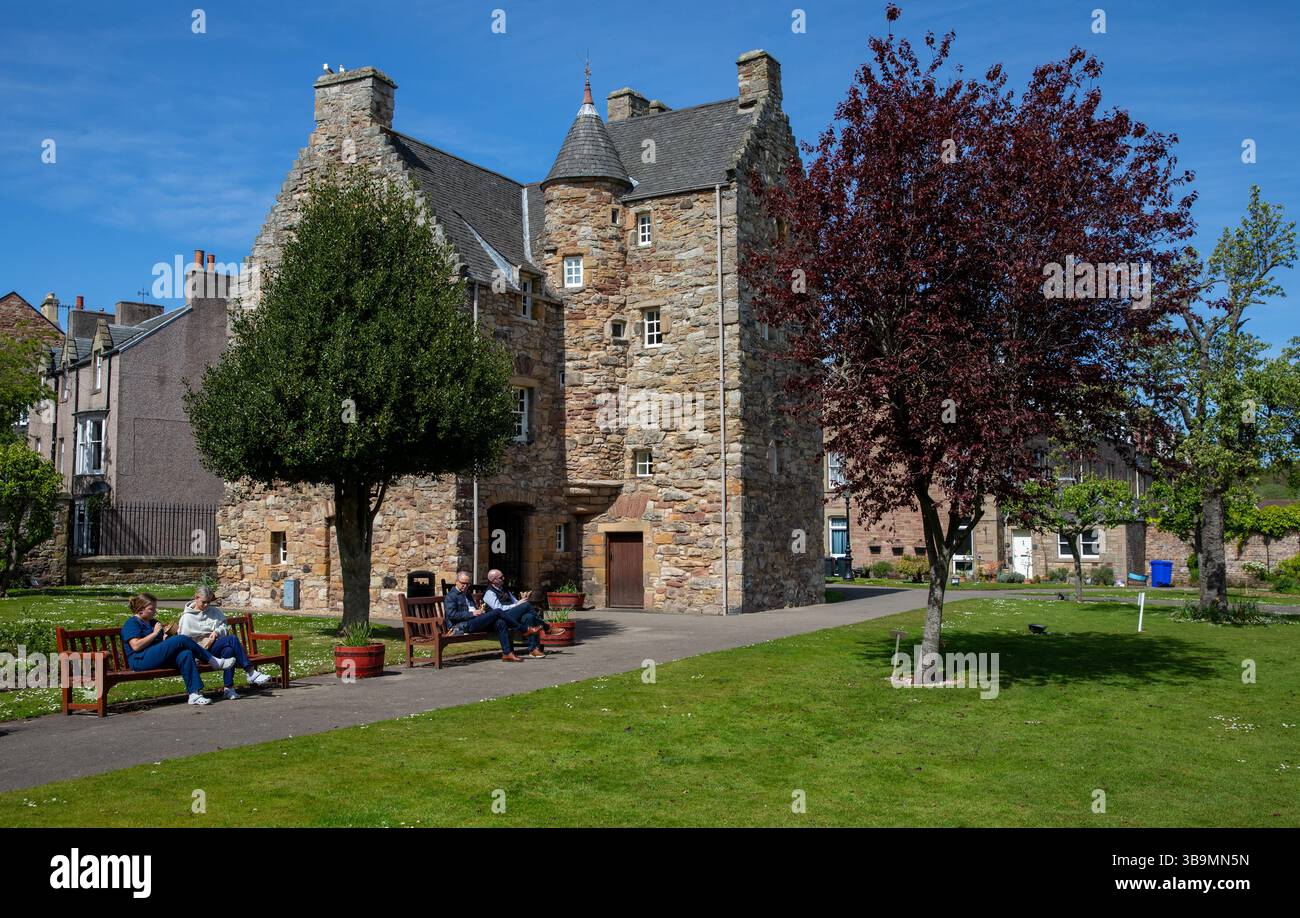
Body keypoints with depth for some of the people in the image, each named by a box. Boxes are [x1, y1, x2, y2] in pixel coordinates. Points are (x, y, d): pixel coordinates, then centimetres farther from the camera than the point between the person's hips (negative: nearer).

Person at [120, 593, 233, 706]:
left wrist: (164, 634, 12)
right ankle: (213, 661, -13)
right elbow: (136, 646, -14)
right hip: (141, 661, -8)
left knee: (186, 654, -26)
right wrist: (155, 633, -9)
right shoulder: (132, 623, 2)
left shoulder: (152, 623, 28)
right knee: (181, 639, -24)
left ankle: (194, 693, -37)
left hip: (160, 657, 8)